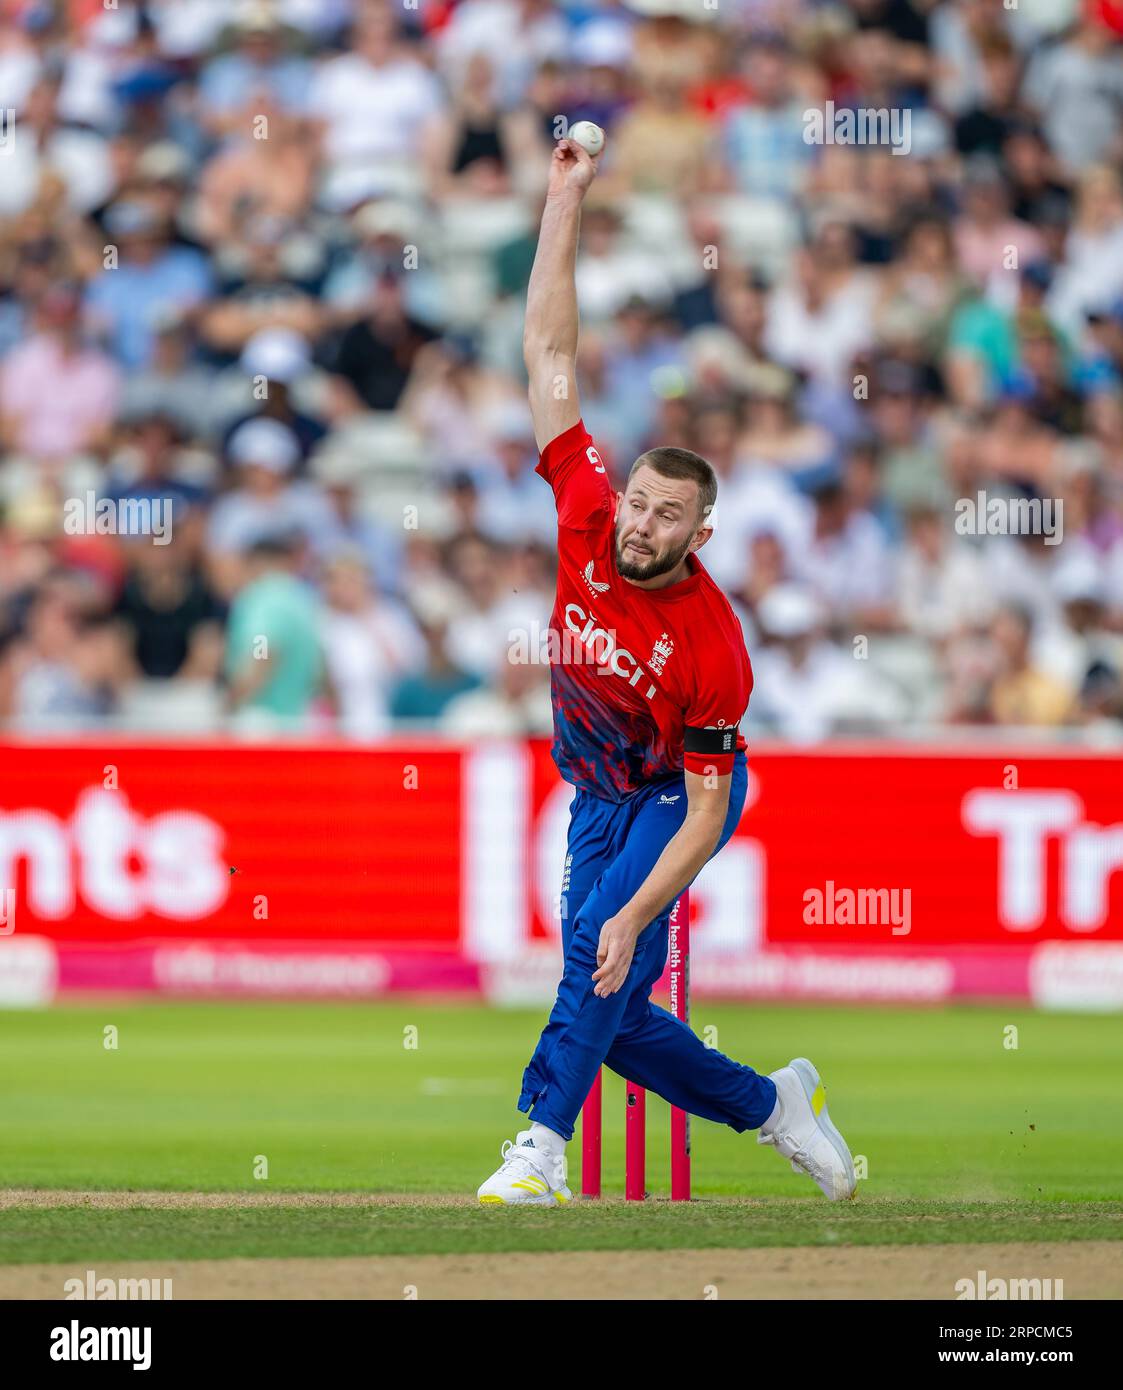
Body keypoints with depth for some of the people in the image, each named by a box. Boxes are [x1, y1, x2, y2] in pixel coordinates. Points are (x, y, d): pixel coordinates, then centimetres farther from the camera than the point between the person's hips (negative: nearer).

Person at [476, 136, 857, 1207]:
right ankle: (771, 1105, 25)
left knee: (602, 948, -31)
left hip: (681, 800, -6)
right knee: (614, 1018, 4)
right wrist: (564, 202, -20)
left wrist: (633, 916, -35)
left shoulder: (710, 649, -30)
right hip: (600, 799, 6)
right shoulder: (587, 518, -19)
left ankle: (540, 1145, -35)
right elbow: (550, 358, -16)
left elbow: (708, 815, -26)